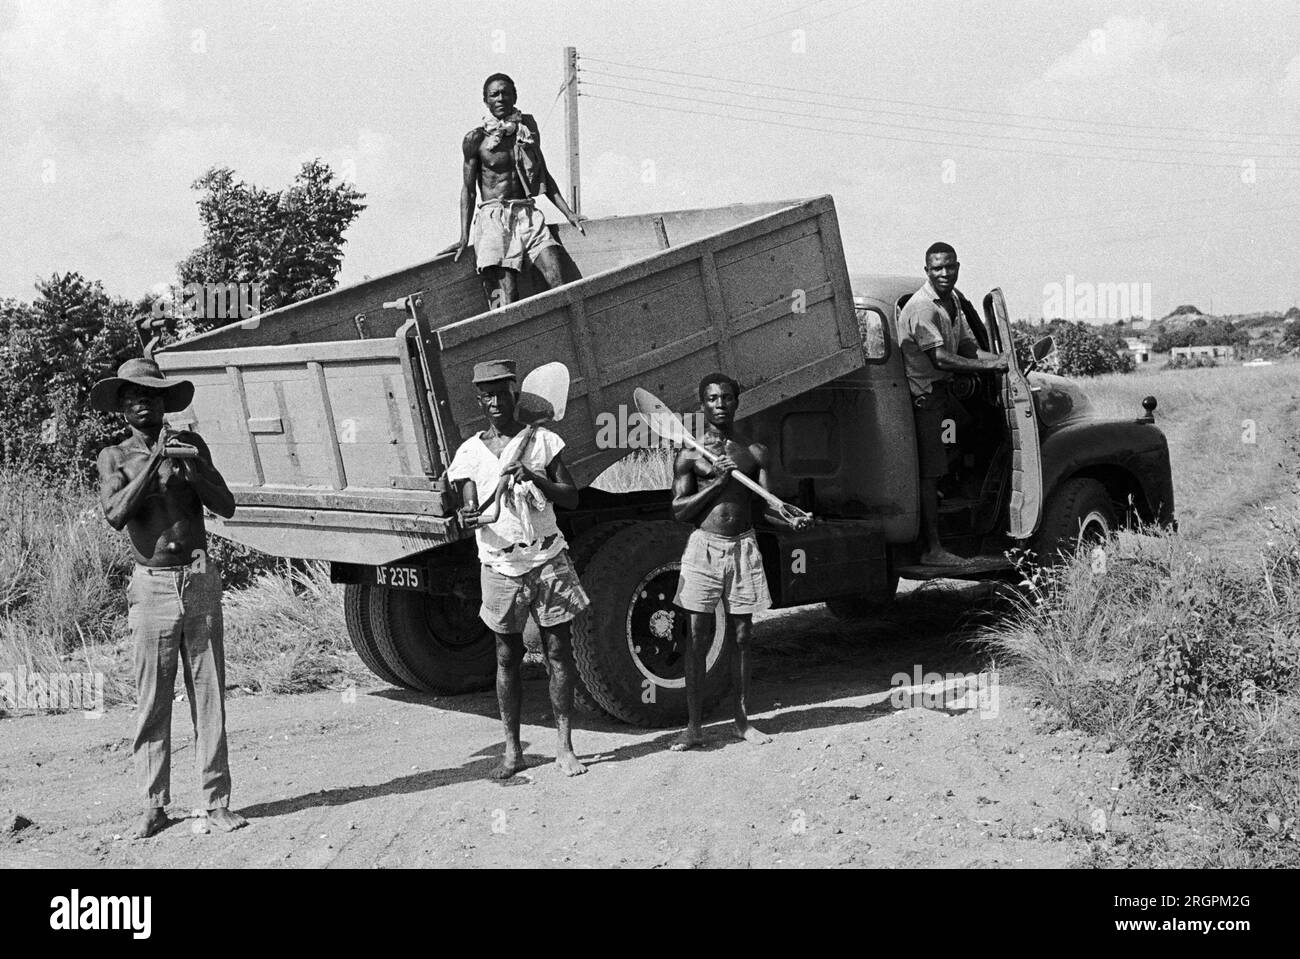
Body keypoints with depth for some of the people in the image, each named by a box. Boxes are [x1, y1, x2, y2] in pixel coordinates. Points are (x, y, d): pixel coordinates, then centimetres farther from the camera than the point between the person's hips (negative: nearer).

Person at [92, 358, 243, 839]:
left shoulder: (190, 444, 8)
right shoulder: (115, 457, 4)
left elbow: (226, 507, 2)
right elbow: (116, 515, -13)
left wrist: (193, 468, -13)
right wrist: (154, 462, -17)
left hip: (200, 582, 1)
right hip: (151, 586, -1)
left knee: (208, 697, 1)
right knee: (151, 703, 0)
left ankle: (216, 803, 4)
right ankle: (154, 805, 8)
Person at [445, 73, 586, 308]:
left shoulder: (527, 128, 12)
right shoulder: (475, 139, 1)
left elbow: (544, 175, 20)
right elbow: (468, 189, 5)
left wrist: (568, 212, 13)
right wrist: (464, 237, -2)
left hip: (529, 214, 4)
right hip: (494, 217, -3)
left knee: (559, 283, -17)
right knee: (506, 299, -17)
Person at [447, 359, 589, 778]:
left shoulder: (543, 441, 3)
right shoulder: (470, 453, 4)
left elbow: (571, 498, -1)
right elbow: (470, 509, -2)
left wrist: (534, 478, -18)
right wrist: (469, 518, -26)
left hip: (548, 559, 0)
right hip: (501, 565, 0)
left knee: (558, 650, 0)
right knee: (507, 656, 6)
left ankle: (564, 747, 5)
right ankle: (512, 749, 14)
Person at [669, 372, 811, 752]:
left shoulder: (755, 452, 8)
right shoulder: (691, 456, 1)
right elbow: (679, 511, -3)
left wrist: (792, 519, -16)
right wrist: (716, 482, -13)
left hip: (743, 546, 2)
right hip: (705, 546, -2)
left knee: (741, 638, 7)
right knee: (697, 638, -2)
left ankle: (742, 721, 17)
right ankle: (694, 726, 6)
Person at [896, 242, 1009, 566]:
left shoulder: (953, 299, 9)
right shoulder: (922, 308, -21)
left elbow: (968, 347, 10)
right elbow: (940, 358, -28)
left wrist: (1002, 359, -8)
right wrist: (989, 365, -26)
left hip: (941, 389, 10)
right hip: (923, 395, -10)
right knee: (929, 472, -8)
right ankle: (932, 550, -6)